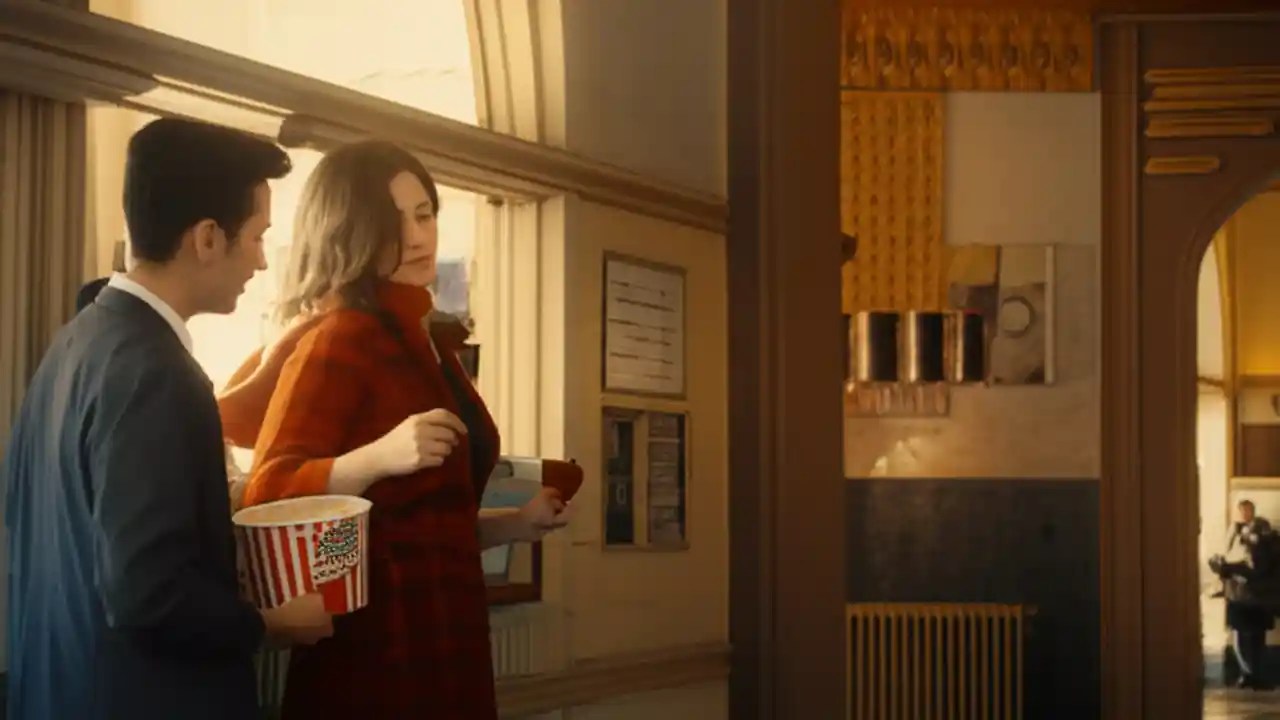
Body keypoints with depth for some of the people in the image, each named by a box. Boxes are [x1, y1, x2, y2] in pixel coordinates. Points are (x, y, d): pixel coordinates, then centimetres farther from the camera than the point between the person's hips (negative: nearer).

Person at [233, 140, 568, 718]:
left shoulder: (429, 342, 14)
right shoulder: (338, 341, -11)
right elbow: (267, 497, -20)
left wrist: (511, 524, 9)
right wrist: (378, 456, -34)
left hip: (446, 641, 8)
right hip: (373, 649, -8)